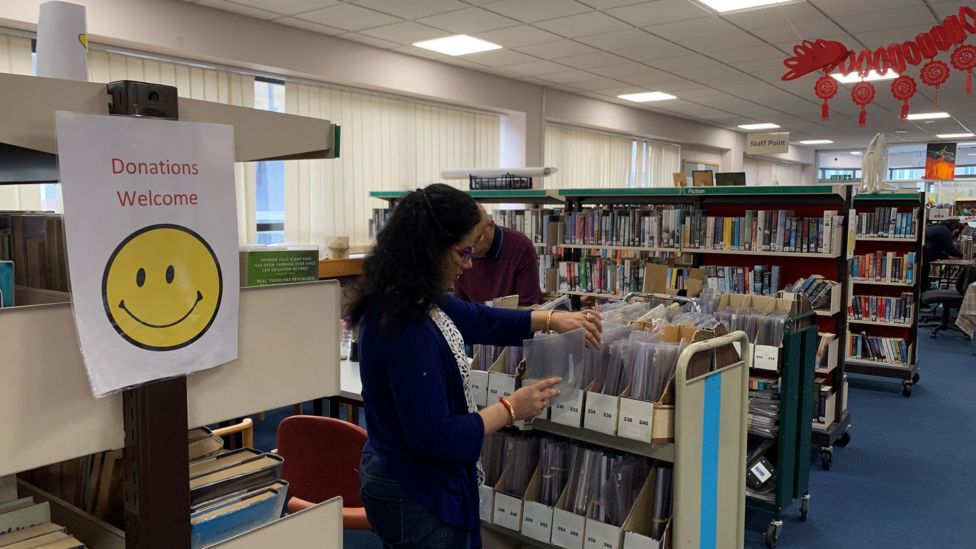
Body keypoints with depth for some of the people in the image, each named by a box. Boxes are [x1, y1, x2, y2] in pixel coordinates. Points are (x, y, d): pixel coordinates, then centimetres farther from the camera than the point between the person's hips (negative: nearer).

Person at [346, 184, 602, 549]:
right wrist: (510, 409, -18)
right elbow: (433, 438, -28)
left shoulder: (412, 301, -2)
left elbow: (479, 320, 13)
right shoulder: (408, 330, -30)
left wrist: (552, 320, 6)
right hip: (416, 496, -9)